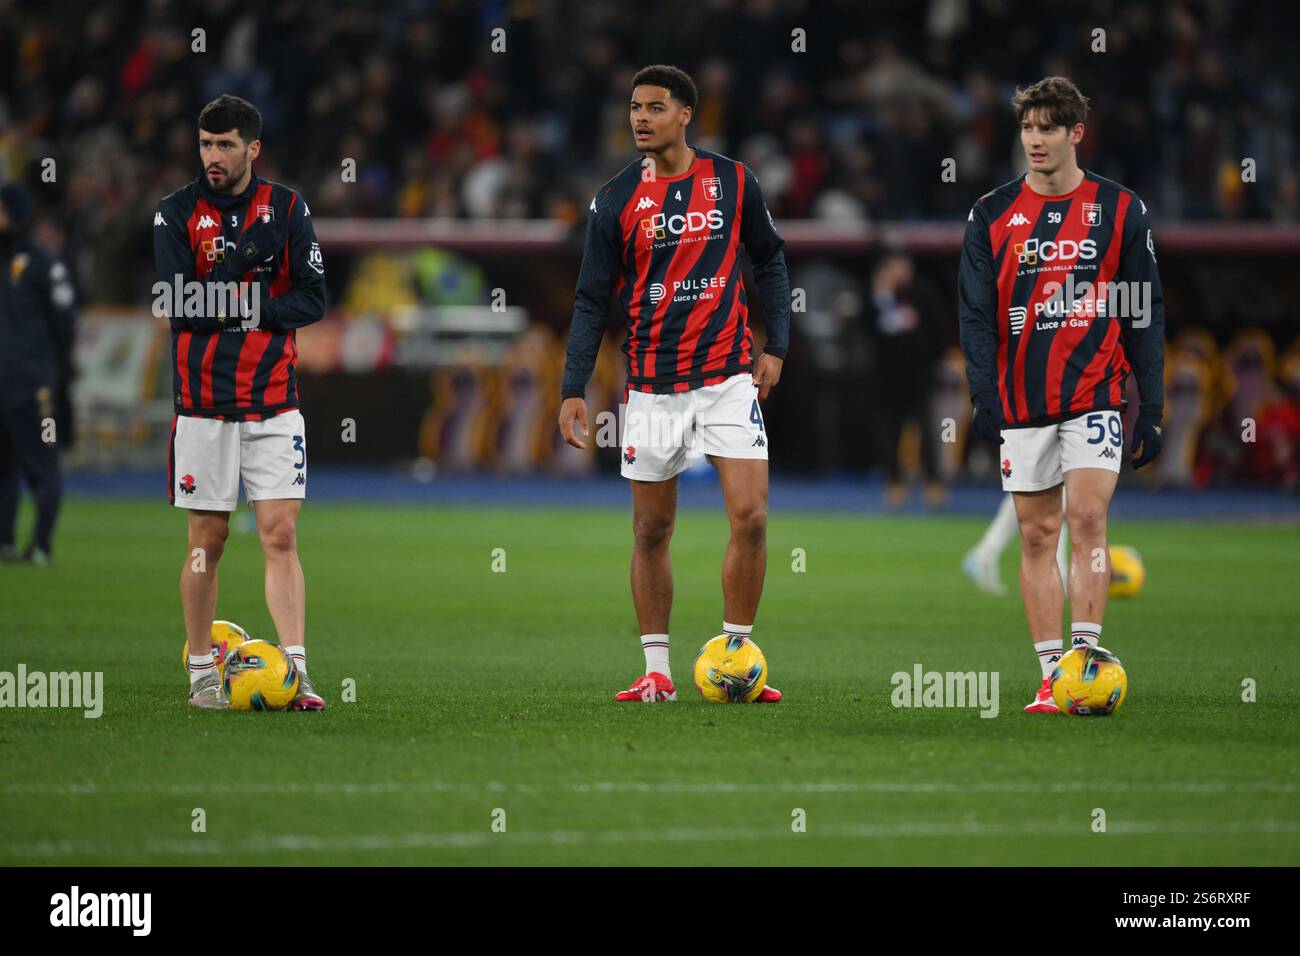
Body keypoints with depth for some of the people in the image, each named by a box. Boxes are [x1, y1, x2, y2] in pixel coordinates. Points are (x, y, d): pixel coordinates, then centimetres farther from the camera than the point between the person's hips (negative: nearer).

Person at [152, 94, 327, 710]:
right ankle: (202, 674, 14)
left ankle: (295, 674, -9)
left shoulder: (287, 209, 4)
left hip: (273, 401, 1)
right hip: (203, 402, -1)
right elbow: (178, 307, -11)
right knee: (207, 541, 4)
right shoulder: (177, 213, -1)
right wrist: (257, 296, -12)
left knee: (281, 535, -6)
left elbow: (313, 300, -2)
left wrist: (235, 304, -12)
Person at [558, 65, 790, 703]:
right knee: (651, 532, 4)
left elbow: (769, 261, 13)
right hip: (652, 385, 0)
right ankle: (656, 671, 13)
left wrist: (775, 347, 5)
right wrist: (574, 389, -6)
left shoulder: (732, 182, 1)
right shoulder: (616, 200, -1)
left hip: (728, 376, 0)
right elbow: (591, 301, 1)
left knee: (750, 516, -11)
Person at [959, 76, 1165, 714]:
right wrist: (983, 394, -9)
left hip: (1095, 395, -2)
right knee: (1037, 534, 3)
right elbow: (975, 311, 3)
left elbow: (1144, 314, 5)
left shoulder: (1119, 211, 3)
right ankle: (1052, 678, 5)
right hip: (1022, 404, 2)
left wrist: (1151, 409, 1)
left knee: (1087, 517, -16)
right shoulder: (993, 214, 5)